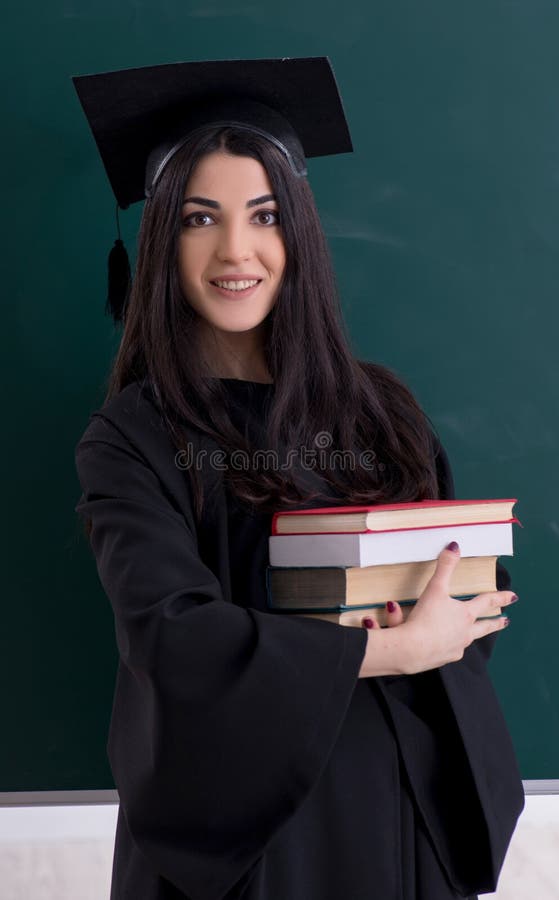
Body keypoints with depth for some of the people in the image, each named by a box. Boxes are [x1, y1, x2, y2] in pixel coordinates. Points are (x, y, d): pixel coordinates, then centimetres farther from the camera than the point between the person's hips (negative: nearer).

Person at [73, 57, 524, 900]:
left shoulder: (379, 408, 3)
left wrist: (440, 615, -18)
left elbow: (464, 600, 5)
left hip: (397, 802, 4)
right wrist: (395, 647, -19)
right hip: (239, 814, -3)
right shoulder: (131, 438, -9)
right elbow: (170, 635, -22)